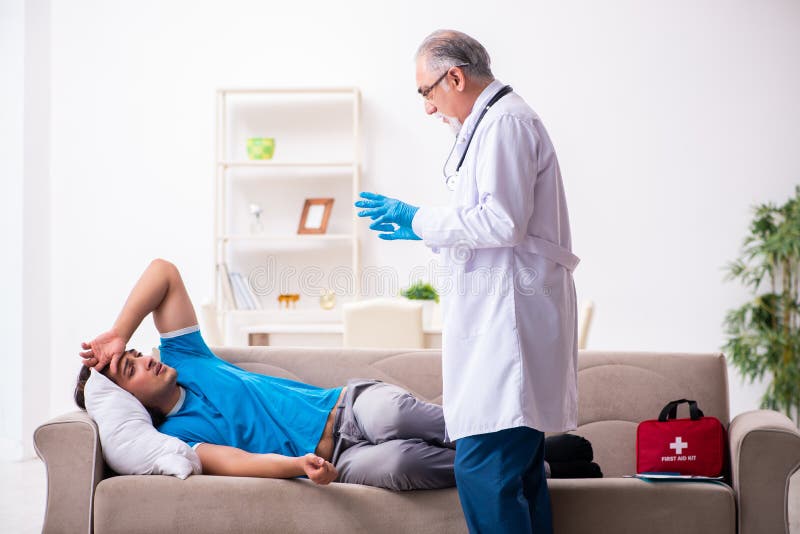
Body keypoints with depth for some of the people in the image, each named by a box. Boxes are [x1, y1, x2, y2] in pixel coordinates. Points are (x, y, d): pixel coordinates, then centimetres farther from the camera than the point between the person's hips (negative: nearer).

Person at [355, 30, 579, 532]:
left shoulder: (505, 122, -10)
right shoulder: (497, 122, 23)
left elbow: (504, 222, -19)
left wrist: (417, 219, -10)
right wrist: (424, 229, 21)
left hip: (510, 317, -11)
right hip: (498, 320, 11)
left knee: (483, 470, -13)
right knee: (519, 473, 13)